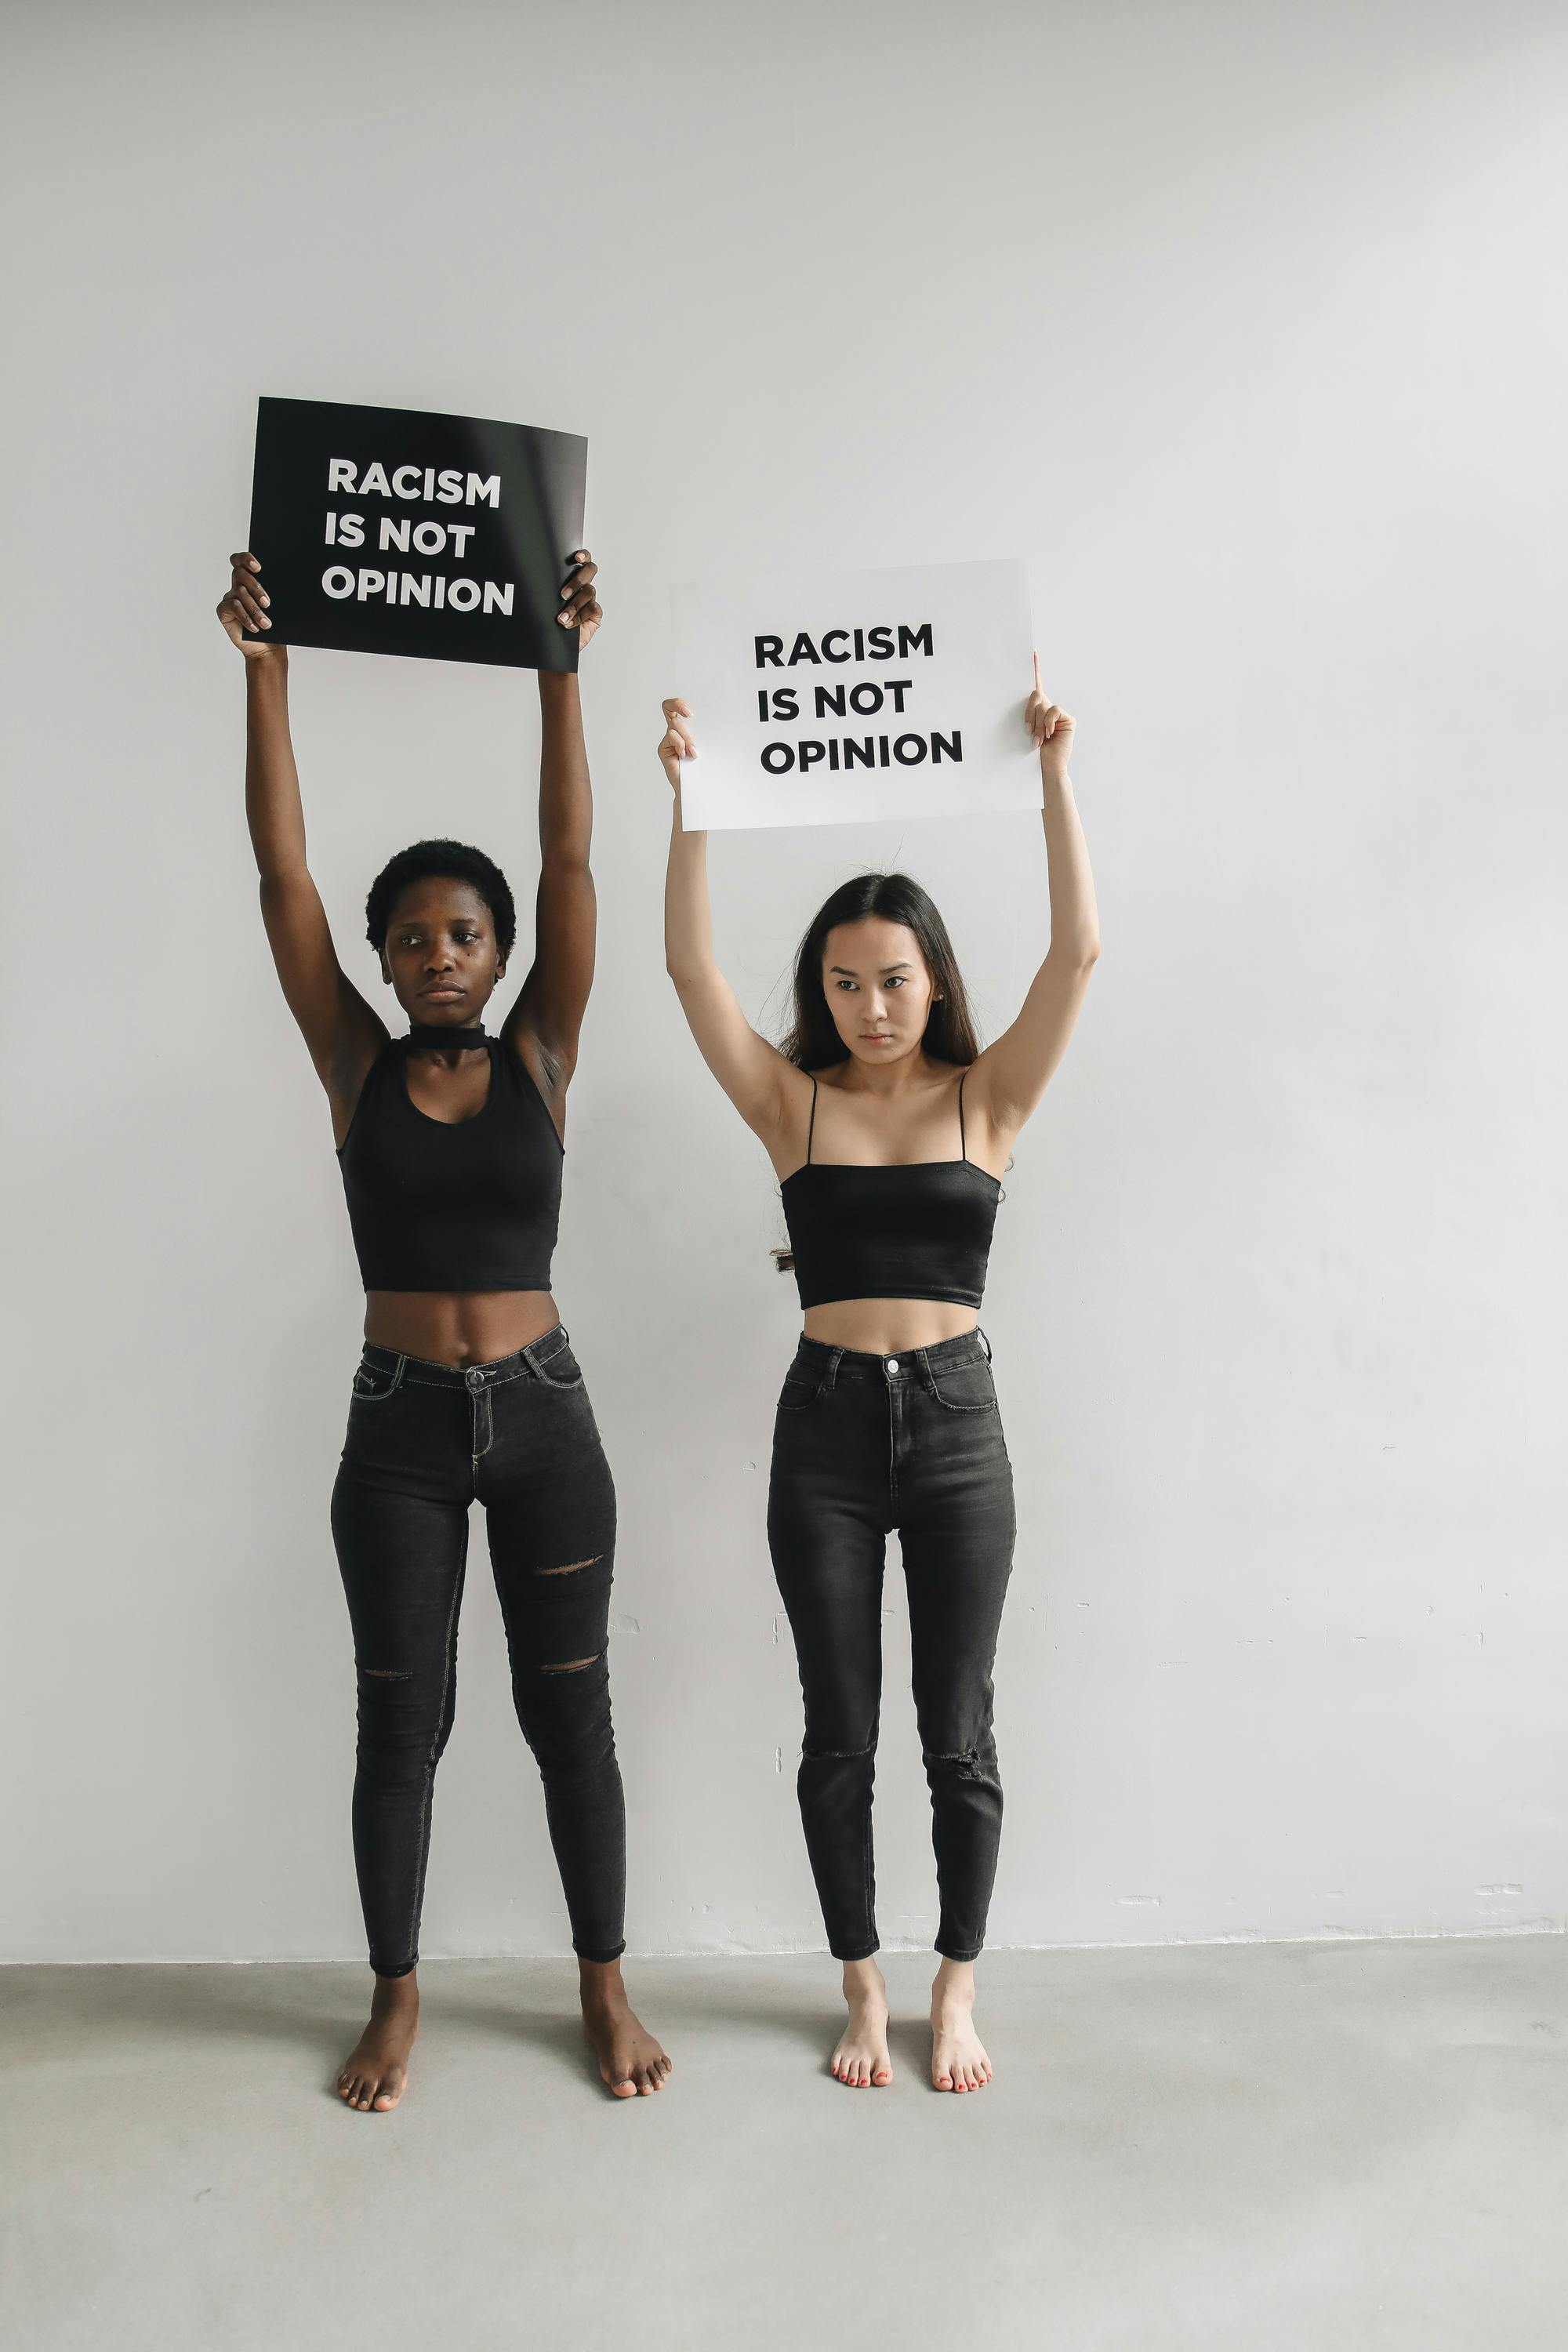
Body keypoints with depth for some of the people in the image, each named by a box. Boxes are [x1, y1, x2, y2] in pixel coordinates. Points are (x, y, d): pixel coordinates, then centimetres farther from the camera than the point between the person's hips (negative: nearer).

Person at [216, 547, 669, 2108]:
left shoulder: (539, 1056, 0)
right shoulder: (356, 1066, 0)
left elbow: (569, 854, -7)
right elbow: (280, 870, -6)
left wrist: (560, 664, -12)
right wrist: (265, 667, -10)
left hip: (541, 1415, 0)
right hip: (398, 1425, 1)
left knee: (571, 1715, 9)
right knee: (400, 1725, 11)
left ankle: (605, 1988, 27)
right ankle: (396, 1999, 30)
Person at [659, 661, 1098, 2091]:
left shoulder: (987, 1098, 1)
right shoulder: (792, 1102, 2)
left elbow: (1078, 952, -10)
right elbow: (691, 965, -8)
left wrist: (1055, 778, -14)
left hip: (956, 1416, 0)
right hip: (825, 1425, 1)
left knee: (958, 1732, 9)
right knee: (839, 1733, 10)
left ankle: (957, 1989, 29)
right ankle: (864, 1989, 29)